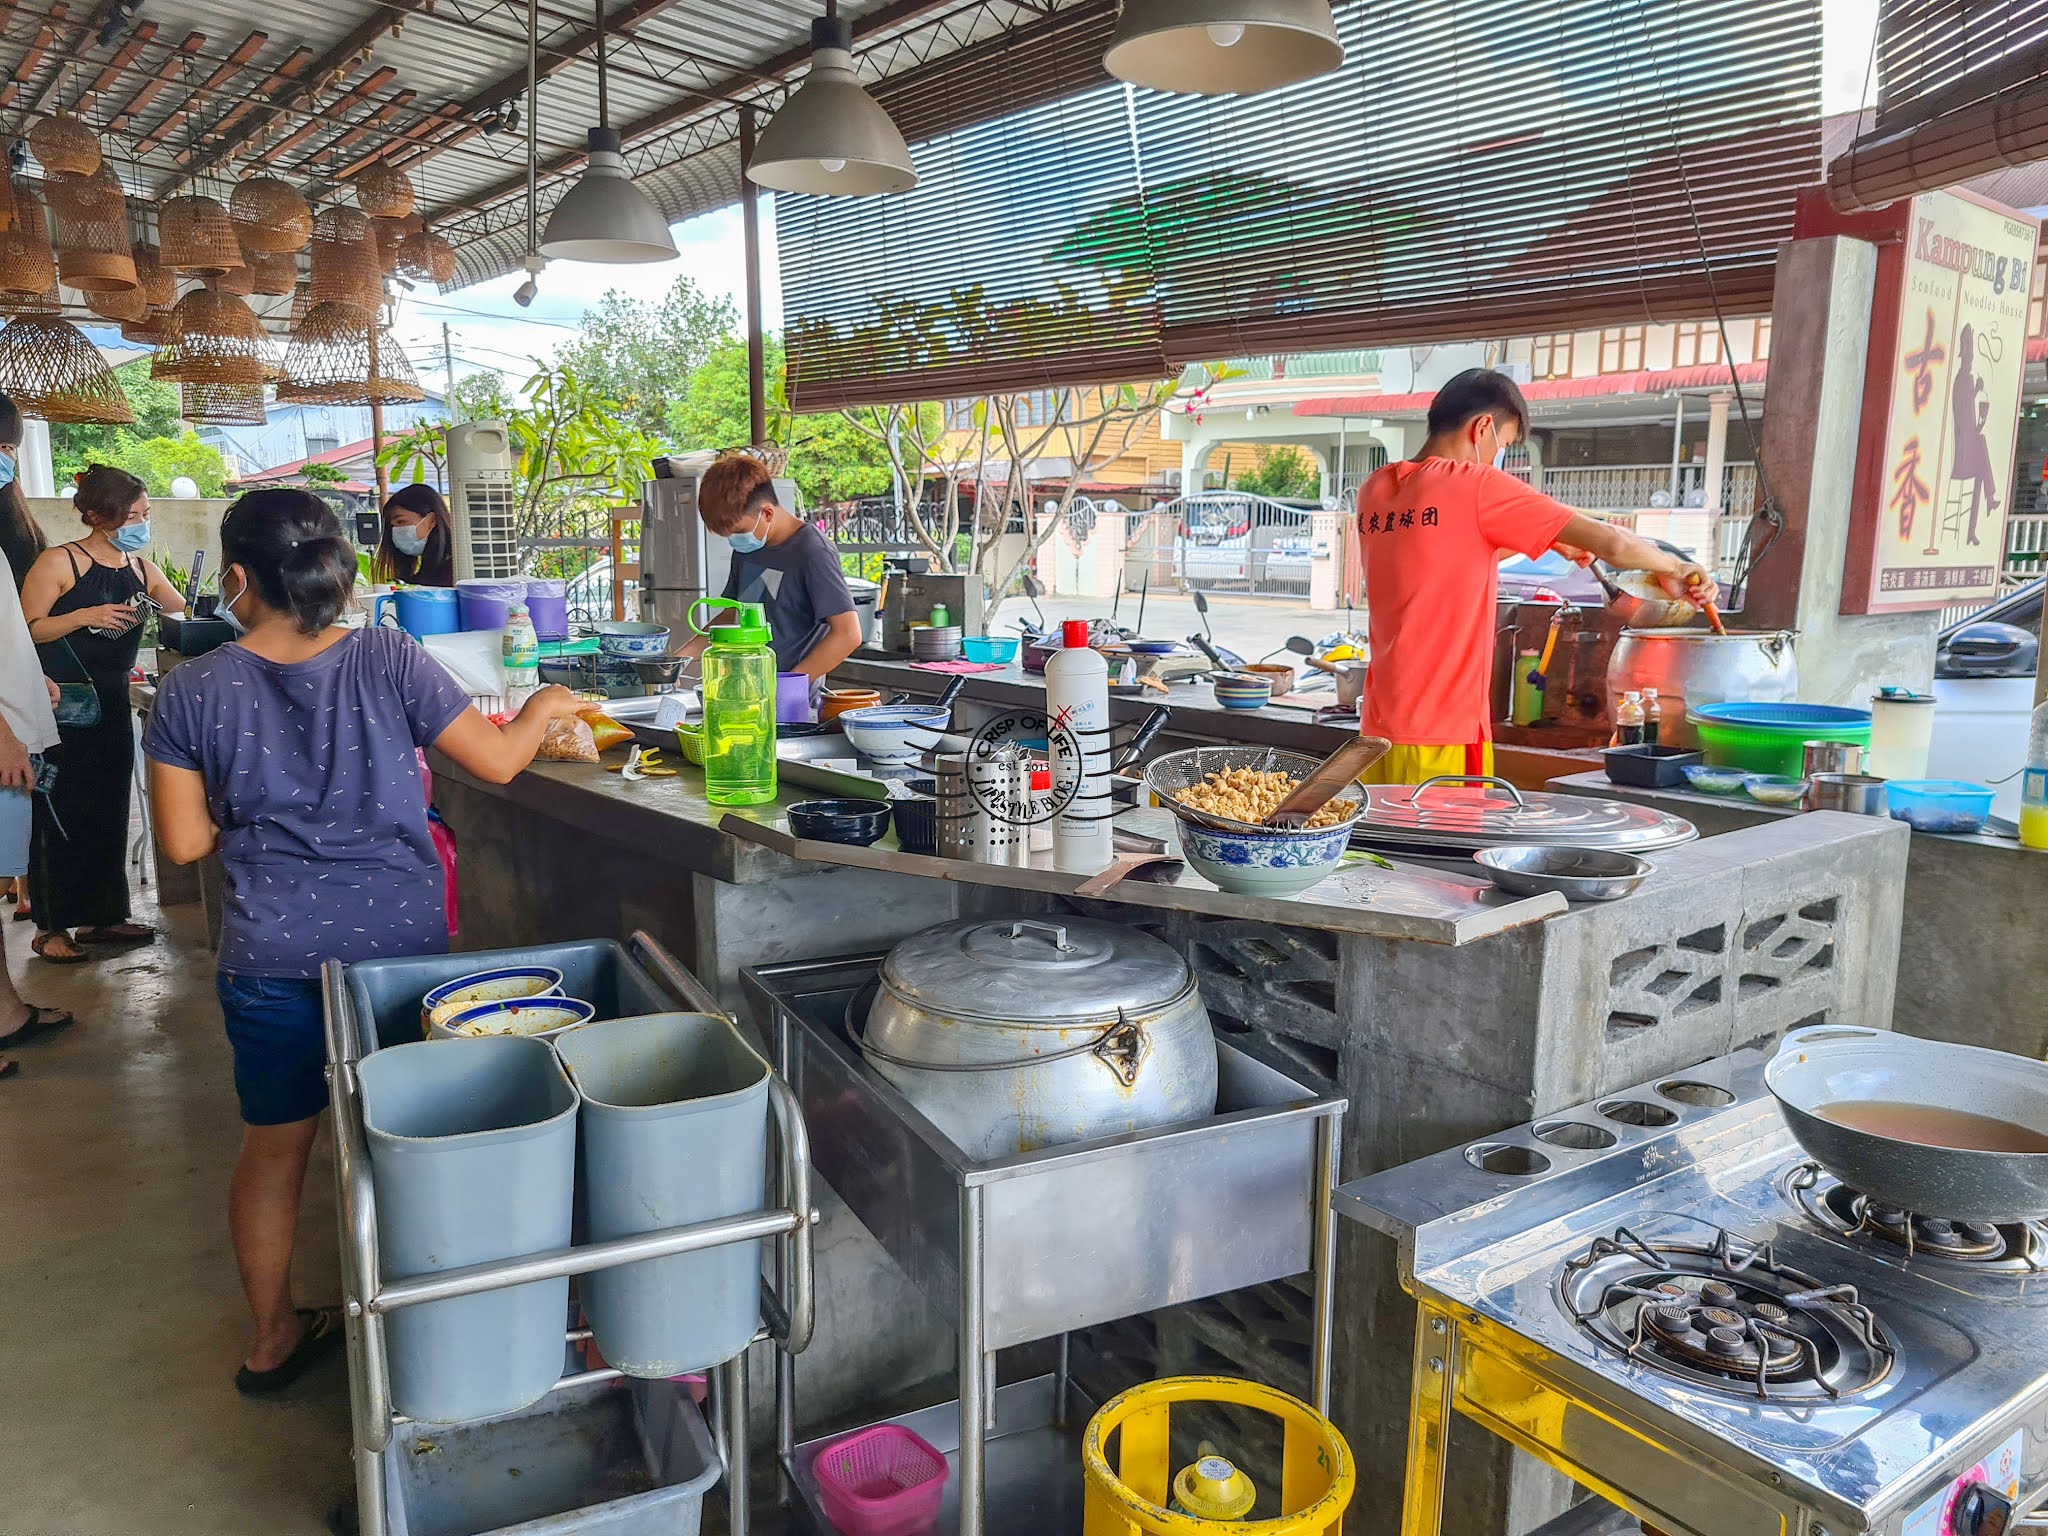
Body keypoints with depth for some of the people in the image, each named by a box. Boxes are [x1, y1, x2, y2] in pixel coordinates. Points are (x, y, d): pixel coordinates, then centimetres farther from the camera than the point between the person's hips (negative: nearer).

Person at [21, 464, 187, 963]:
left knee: (109, 809, 11)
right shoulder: (59, 562, -8)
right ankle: (50, 927, 6)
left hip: (112, 703, 7)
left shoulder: (140, 567, 10)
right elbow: (27, 629, -12)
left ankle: (102, 916, 21)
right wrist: (84, 615, -23)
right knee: (60, 812, -2)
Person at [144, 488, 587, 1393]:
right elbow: (497, 761, -5)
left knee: (275, 1144, 18)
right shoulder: (391, 663, -10)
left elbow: (184, 843, -3)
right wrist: (545, 706, 15)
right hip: (401, 942, -1)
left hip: (270, 958, 1)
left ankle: (271, 1336, 35)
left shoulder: (191, 694, -6)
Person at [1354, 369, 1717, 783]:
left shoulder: (1374, 491, 11)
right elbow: (1611, 543, -8)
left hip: (1378, 726, 7)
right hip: (1443, 736, -7)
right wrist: (1674, 567, 10)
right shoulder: (1475, 484, -10)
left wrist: (1550, 541, 27)